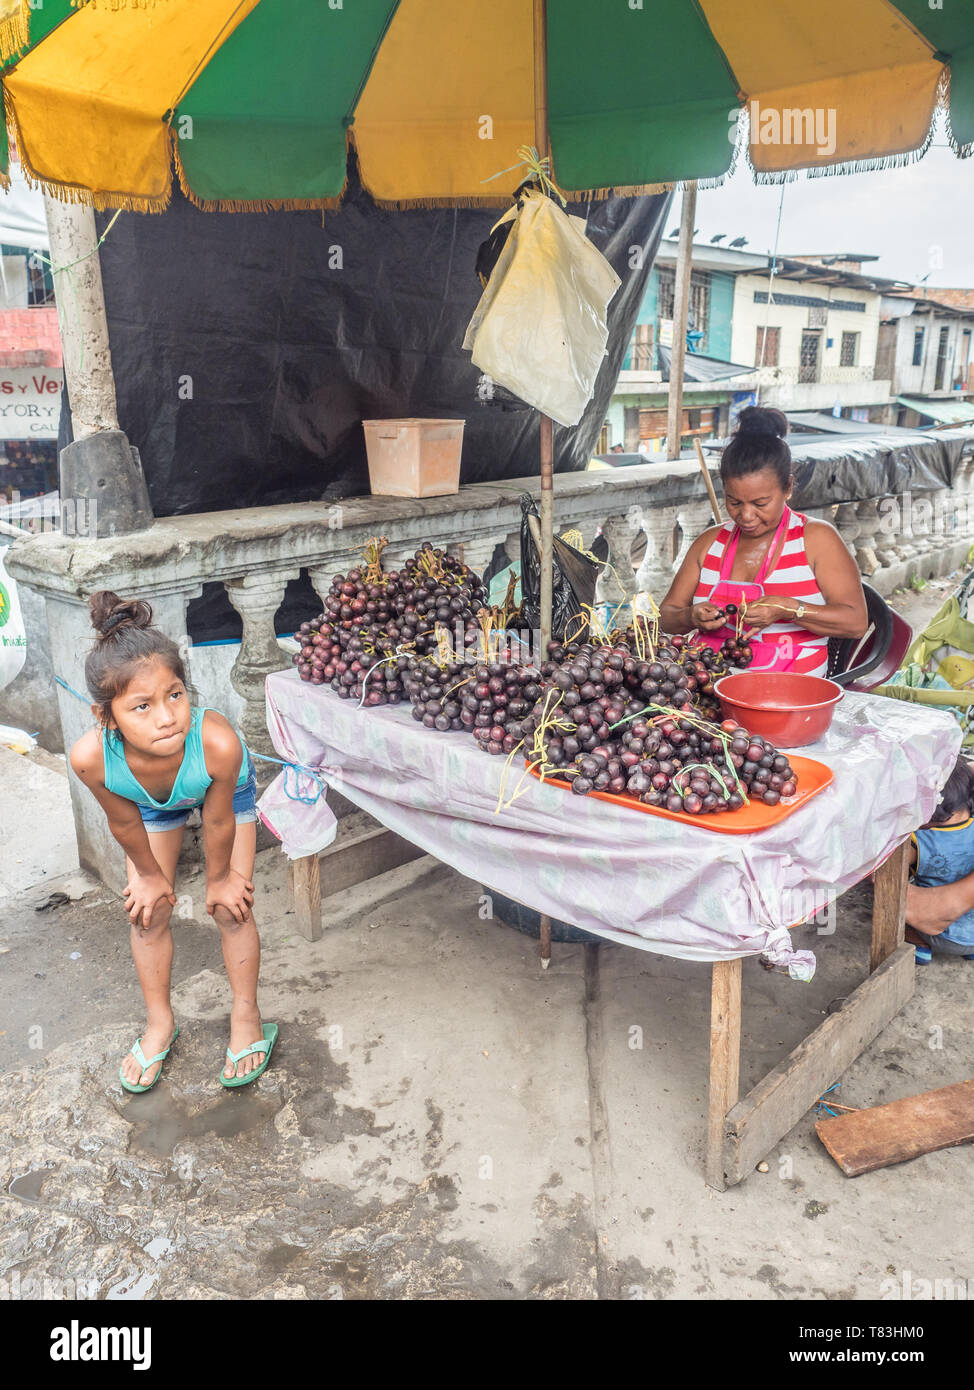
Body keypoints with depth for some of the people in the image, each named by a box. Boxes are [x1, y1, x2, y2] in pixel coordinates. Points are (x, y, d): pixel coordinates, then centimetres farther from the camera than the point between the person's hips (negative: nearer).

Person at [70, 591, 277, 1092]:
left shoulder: (218, 742, -47)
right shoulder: (91, 757, -41)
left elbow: (218, 823, -27)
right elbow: (124, 823, -19)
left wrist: (220, 879, -9)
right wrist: (149, 874, -2)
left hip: (225, 788, -2)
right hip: (152, 804, 2)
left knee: (231, 909, 1)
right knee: (148, 912, 8)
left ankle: (246, 1017, 25)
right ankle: (159, 1023, 32)